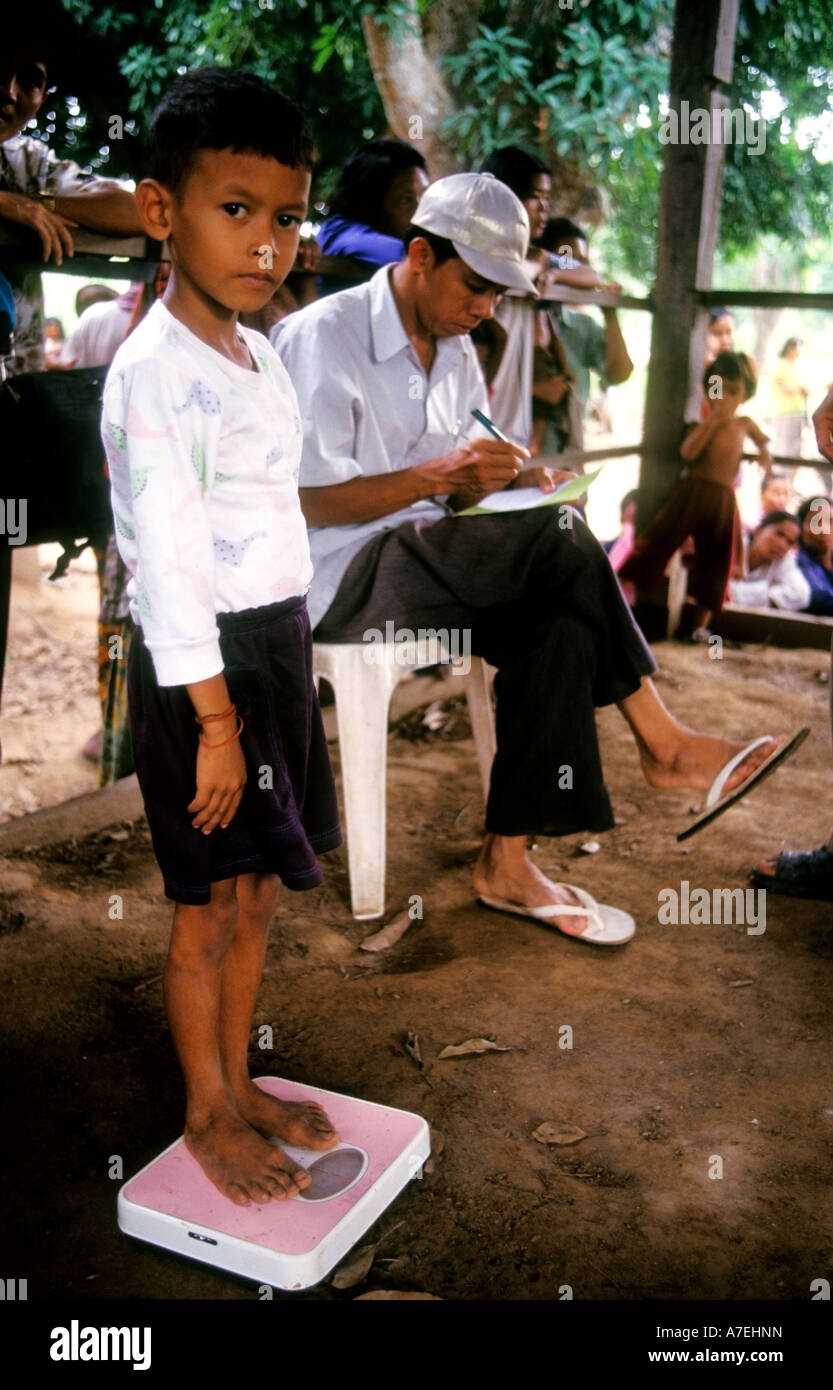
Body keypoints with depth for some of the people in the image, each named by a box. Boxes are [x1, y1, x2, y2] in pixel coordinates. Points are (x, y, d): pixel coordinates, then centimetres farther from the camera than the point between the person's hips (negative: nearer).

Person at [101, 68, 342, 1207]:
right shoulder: (153, 372, -16)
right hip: (202, 664, -8)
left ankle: (238, 1083, 34)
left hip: (277, 646, 8)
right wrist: (215, 718, -20)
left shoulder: (261, 359, 11)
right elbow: (166, 560, -20)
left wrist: (284, 670, 17)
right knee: (211, 904, 5)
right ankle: (206, 1115, 25)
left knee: (258, 892, 17)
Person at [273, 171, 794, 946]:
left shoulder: (453, 347, 15)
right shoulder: (324, 337, -10)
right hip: (346, 575, -8)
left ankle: (508, 862, -15)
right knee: (563, 539, -26)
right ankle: (661, 743, -13)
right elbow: (308, 503, -16)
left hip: (429, 559, 8)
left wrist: (513, 475, -4)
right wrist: (439, 477, -23)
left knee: (559, 627, -21)